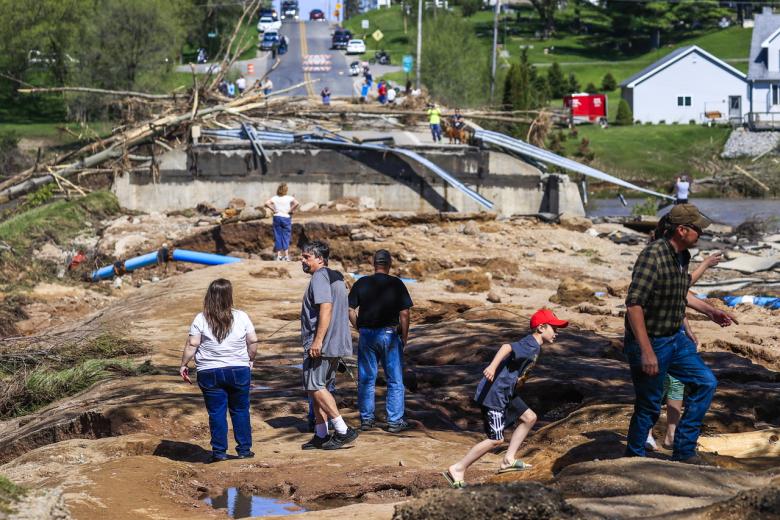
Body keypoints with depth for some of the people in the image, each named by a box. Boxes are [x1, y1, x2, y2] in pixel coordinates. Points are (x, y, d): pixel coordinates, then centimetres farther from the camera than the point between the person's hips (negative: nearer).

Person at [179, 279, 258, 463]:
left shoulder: (201, 319, -6)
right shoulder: (241, 317, -2)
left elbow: (191, 345, -7)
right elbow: (253, 342, 2)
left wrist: (183, 365, 4)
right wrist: (250, 360, 18)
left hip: (210, 373, -1)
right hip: (239, 371, 1)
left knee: (216, 412, 5)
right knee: (240, 411, 12)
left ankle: (219, 451, 6)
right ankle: (244, 449, 15)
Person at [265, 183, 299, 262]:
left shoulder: (275, 198, 0)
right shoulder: (289, 198, -5)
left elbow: (267, 203, -13)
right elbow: (297, 203, -20)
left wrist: (273, 209, -3)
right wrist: (291, 211, -8)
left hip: (277, 217, 2)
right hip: (286, 218, -2)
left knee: (278, 237, 7)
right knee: (286, 236, 3)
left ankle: (279, 255, 7)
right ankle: (286, 255, -1)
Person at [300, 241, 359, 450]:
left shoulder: (320, 277, -13)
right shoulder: (336, 276, 19)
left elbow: (326, 308, -24)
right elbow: (344, 311, 24)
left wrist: (318, 341, -27)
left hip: (321, 344, -10)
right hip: (336, 345, 10)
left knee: (315, 387, -7)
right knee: (318, 388, 14)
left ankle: (343, 431, -10)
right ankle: (321, 436, 16)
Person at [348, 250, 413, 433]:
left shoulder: (361, 283, 0)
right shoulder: (396, 284, -5)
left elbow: (350, 310, 0)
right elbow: (404, 313, -7)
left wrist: (360, 329, 12)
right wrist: (404, 336, 3)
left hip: (366, 334, 2)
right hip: (390, 334, -2)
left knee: (366, 379, 11)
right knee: (395, 380, 6)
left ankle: (366, 419, 14)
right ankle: (395, 421, 6)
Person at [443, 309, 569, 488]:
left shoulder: (533, 346, 15)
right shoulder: (531, 346, -16)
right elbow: (507, 347, -33)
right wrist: (493, 367, -46)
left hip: (505, 393, 11)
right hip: (494, 393, -11)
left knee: (529, 417, 16)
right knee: (496, 440, -8)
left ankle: (508, 460, 15)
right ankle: (457, 470, -2)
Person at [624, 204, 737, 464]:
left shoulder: (682, 255, 5)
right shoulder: (653, 256, -25)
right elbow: (634, 305, -29)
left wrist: (710, 311, 20)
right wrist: (646, 352, -31)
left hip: (675, 339, 9)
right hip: (650, 342, -9)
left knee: (705, 383, 9)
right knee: (649, 407, 1)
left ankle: (683, 452, 16)